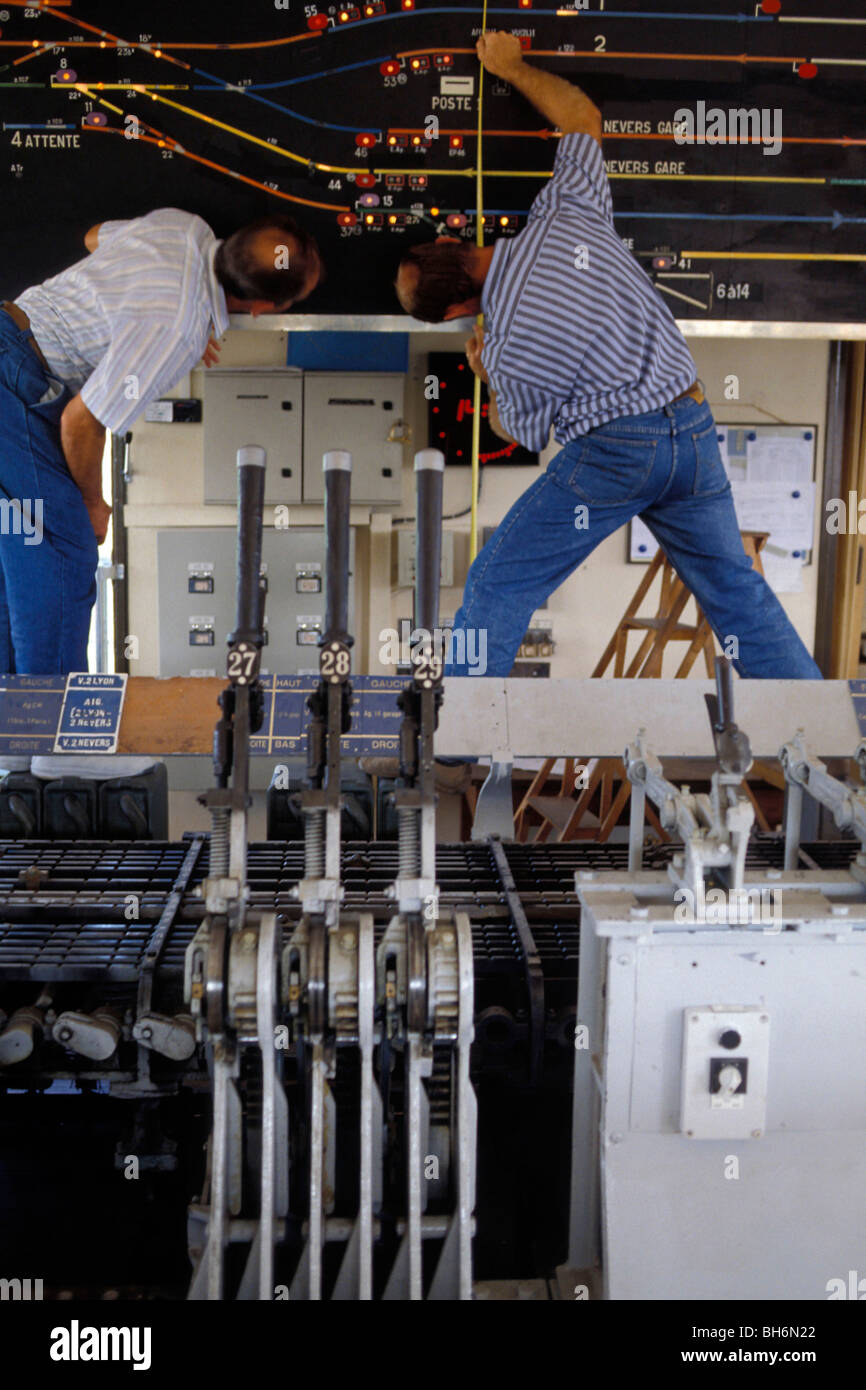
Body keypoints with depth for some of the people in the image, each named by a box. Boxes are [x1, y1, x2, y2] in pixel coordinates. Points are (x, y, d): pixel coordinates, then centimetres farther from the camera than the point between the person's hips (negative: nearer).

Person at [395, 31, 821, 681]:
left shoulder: (510, 348, -15)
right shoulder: (566, 212, -2)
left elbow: (524, 432, 3)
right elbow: (585, 116, 16)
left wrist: (485, 378, 21)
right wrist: (511, 66, 28)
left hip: (612, 451, -6)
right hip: (696, 432, 6)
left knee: (496, 590, 5)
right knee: (738, 591, 16)